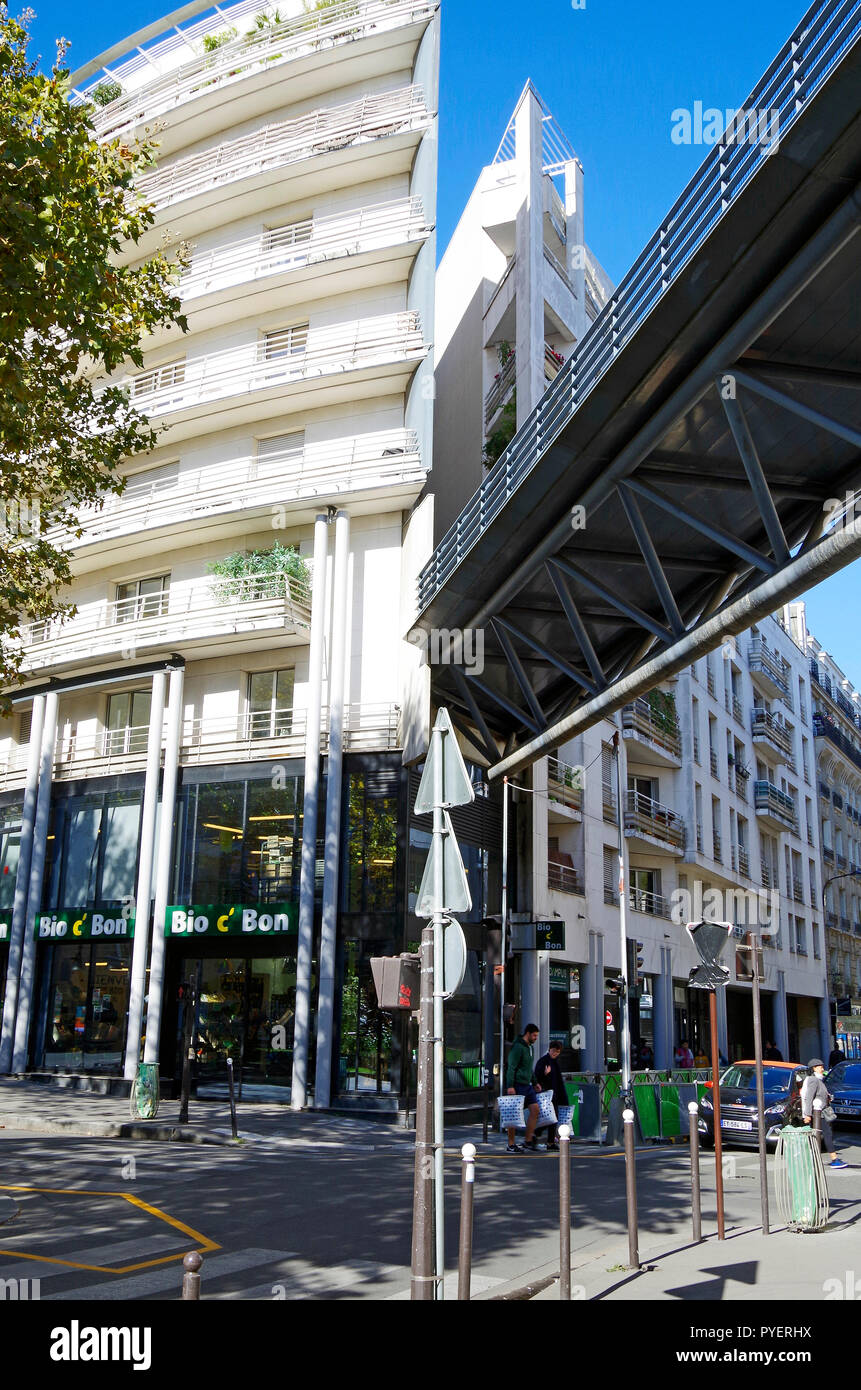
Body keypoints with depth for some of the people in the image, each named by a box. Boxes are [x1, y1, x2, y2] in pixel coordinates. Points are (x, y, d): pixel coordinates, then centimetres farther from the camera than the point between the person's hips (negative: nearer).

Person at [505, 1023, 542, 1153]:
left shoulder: (530, 1047, 15)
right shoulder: (517, 1047, -15)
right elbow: (511, 1067, -18)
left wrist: (535, 1083, 21)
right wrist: (510, 1086, -23)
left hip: (527, 1085, 9)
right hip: (517, 1086, -9)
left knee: (535, 1110, 1)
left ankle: (528, 1141, 8)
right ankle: (511, 1145, 5)